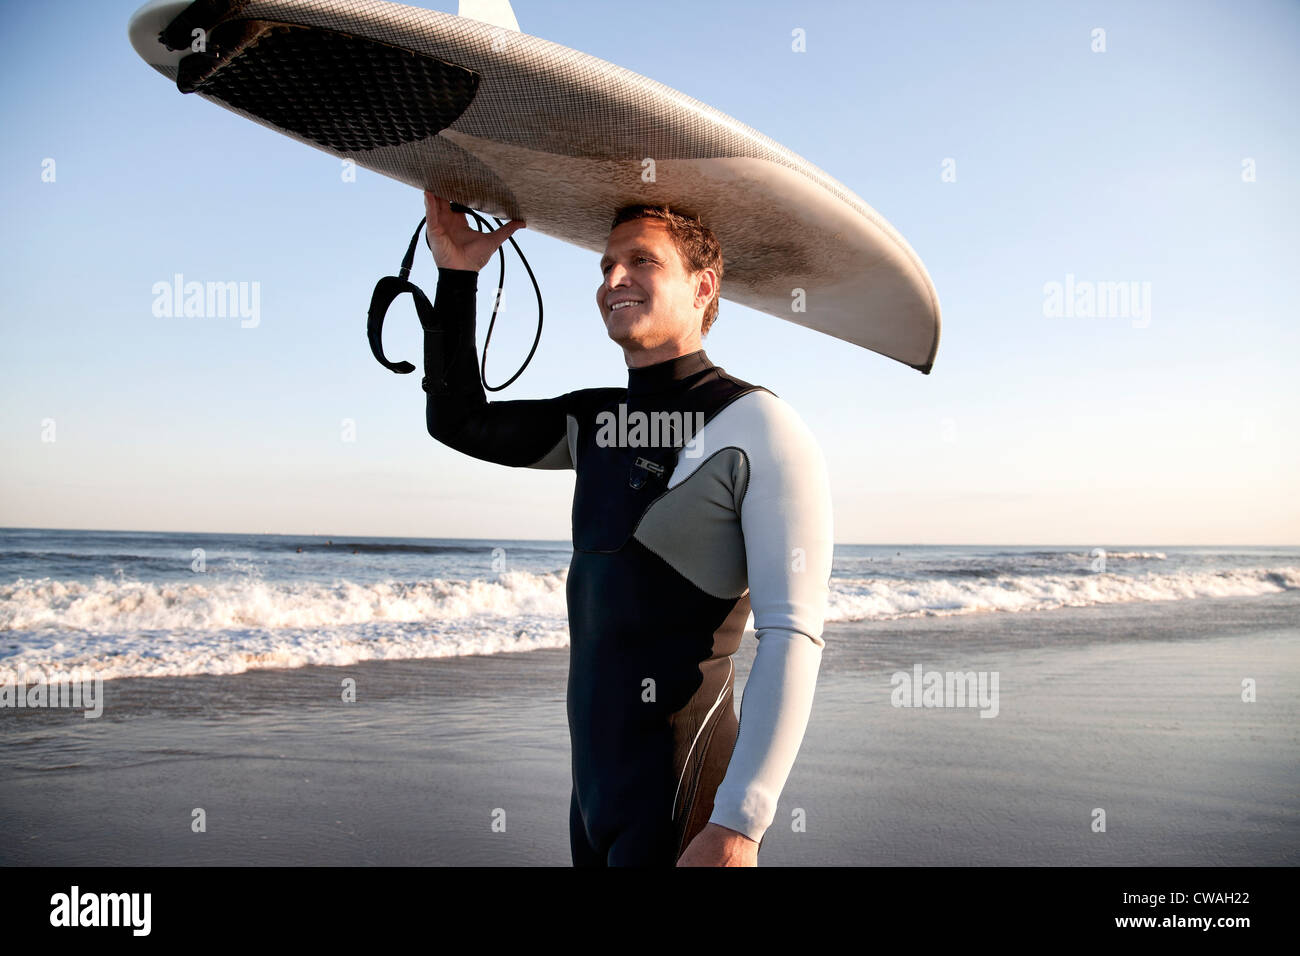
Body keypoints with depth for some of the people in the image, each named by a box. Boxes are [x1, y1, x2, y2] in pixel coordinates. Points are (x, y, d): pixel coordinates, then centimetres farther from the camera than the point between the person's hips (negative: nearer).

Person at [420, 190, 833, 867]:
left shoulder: (759, 429, -13)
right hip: (596, 775, 7)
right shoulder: (593, 421, 10)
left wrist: (739, 824, -25)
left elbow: (792, 636, -19)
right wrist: (457, 274, 8)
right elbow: (459, 420, 19)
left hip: (682, 792, -7)